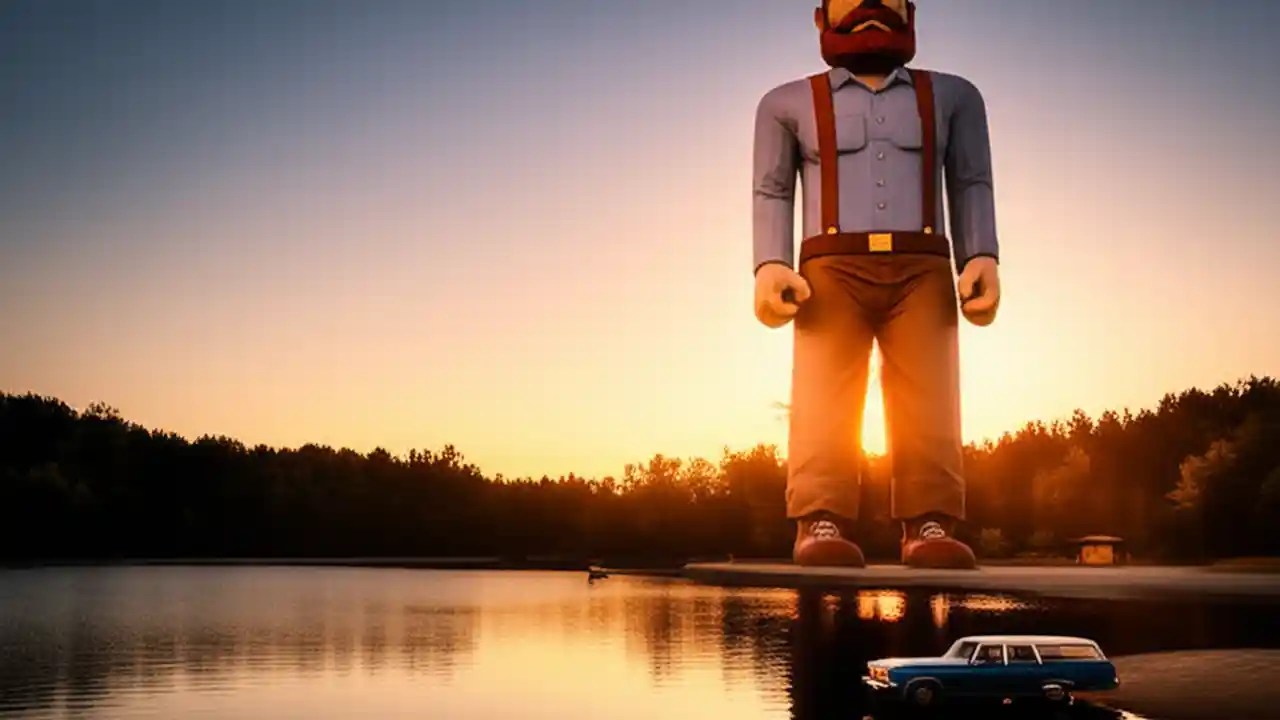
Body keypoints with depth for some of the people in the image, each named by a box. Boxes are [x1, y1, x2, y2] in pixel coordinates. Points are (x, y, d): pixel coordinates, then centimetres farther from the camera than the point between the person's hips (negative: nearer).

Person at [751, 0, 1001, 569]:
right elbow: (771, 192, 10)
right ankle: (822, 527, -28)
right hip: (832, 270, -1)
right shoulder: (789, 103, 18)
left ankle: (930, 528, -20)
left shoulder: (951, 95, 21)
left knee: (929, 403, -14)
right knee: (825, 398, -18)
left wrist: (983, 259, -2)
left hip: (921, 272, 1)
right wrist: (769, 266, -6)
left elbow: (971, 185, 14)